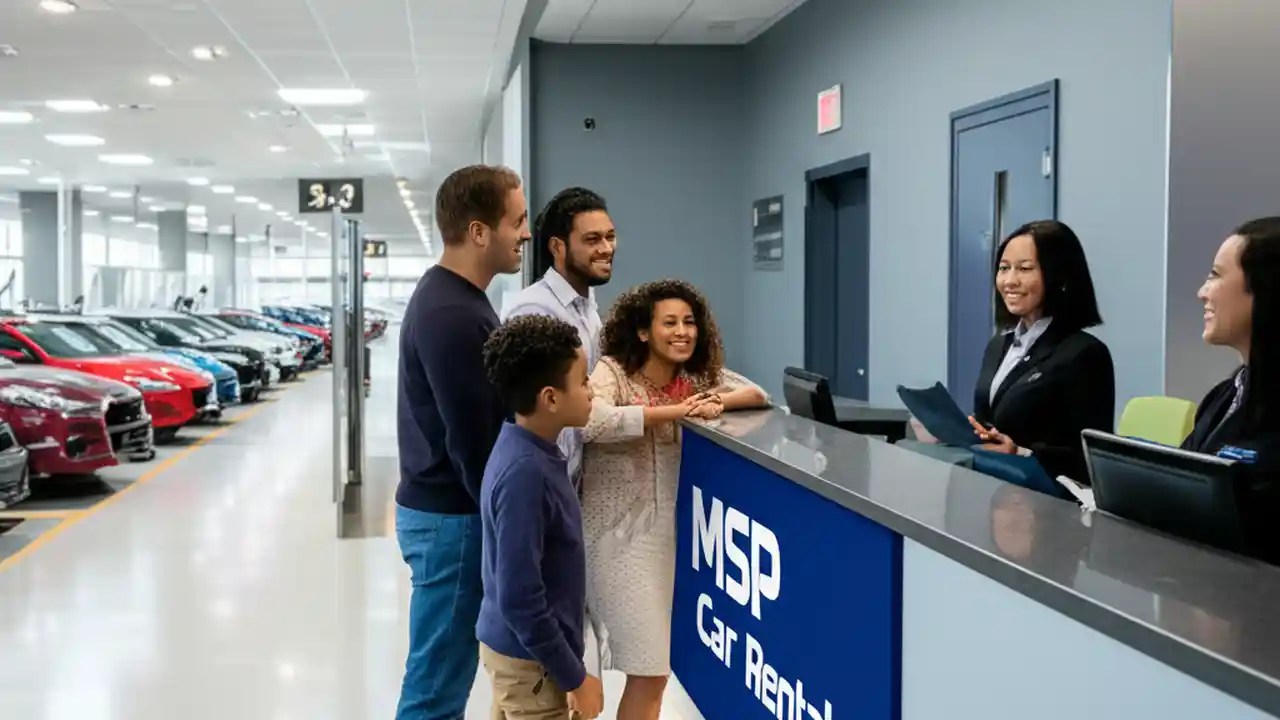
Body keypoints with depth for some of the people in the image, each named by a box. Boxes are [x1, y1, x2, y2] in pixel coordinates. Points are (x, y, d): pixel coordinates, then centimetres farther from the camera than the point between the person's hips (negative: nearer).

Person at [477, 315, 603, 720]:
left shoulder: (534, 453, 2)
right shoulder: (524, 472, -26)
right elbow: (519, 598, -25)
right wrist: (574, 676, -18)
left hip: (516, 646, 9)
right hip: (528, 656, -9)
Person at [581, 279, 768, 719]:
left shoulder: (698, 376, 5)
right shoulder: (613, 371, -13)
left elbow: (758, 394, 4)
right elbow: (590, 422, -31)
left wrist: (719, 402, -17)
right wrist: (674, 411, -26)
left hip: (672, 528, 6)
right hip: (622, 532, -6)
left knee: (659, 661, 14)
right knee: (651, 664, -6)